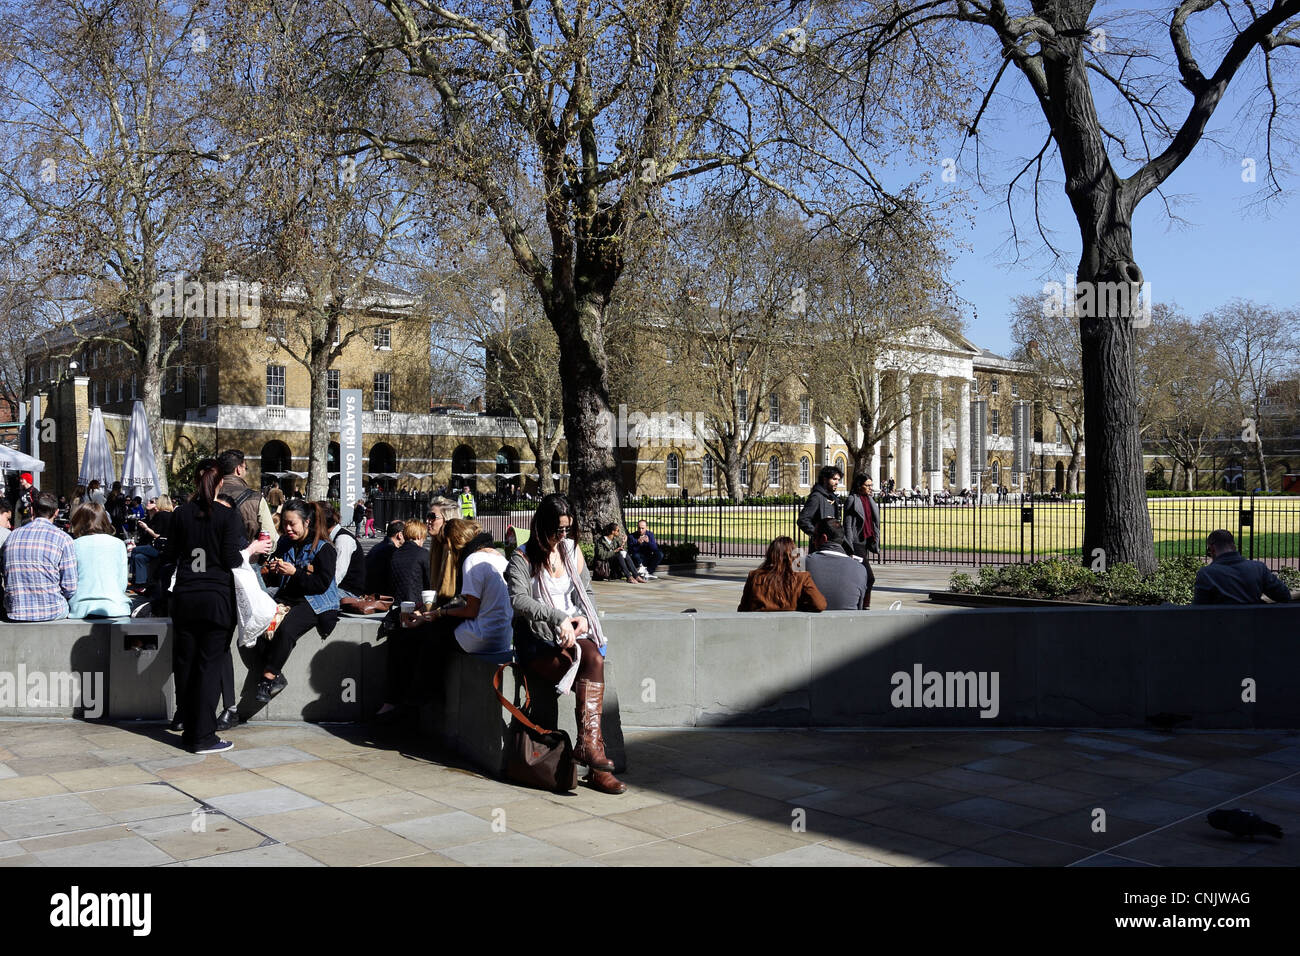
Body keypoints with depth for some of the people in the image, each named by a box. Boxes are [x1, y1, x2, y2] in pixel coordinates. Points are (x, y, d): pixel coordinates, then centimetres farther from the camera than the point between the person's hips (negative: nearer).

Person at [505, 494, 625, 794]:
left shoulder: (572, 550, 16)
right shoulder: (522, 558, -2)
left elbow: (587, 591, 23)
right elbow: (518, 600, -17)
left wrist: (584, 617, 1)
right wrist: (558, 617, -29)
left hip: (573, 636, 4)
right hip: (538, 642, -4)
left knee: (593, 658, -31)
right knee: (593, 667, -30)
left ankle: (588, 744, -36)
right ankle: (595, 762, -30)